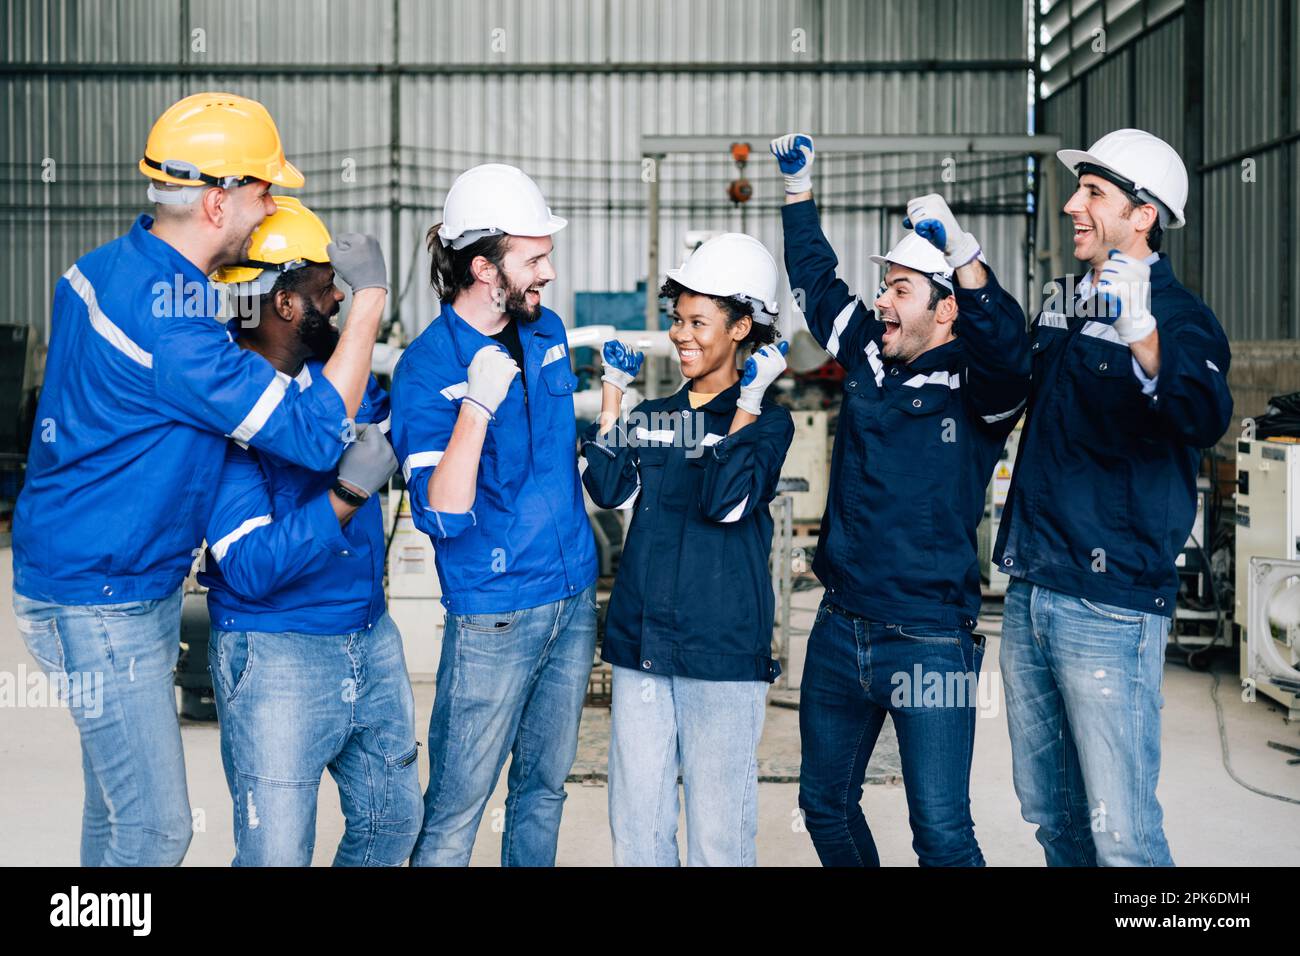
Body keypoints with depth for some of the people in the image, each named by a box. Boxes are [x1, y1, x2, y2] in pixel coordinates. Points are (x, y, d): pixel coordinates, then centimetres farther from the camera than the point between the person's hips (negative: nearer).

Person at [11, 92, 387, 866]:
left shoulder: (110, 266, 3)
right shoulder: (167, 325, -28)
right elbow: (316, 433, -26)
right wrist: (370, 305, -17)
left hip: (142, 586, 10)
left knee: (118, 800, 22)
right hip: (99, 603, -10)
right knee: (155, 828, -3)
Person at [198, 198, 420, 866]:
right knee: (276, 855, 0)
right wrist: (347, 493, -30)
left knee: (394, 820, 18)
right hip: (275, 656, -7)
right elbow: (250, 569, -24)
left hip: (371, 639, 7)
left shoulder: (335, 367, 3)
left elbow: (391, 430, 22)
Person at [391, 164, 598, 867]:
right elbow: (440, 517, -23)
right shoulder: (426, 368, -15)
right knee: (455, 811, 3)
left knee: (544, 786, 18)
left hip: (573, 597, 7)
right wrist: (477, 406, -31)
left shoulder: (547, 330, 5)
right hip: (494, 617, -6)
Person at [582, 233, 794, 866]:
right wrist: (612, 392, 1)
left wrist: (748, 403, -13)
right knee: (635, 826, 10)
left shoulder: (767, 421, 1)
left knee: (717, 834, 2)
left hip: (723, 651, -4)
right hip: (640, 644, 4)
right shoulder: (651, 416, 13)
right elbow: (609, 490, -3)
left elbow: (725, 501, -15)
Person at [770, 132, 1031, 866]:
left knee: (943, 834, -4)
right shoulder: (868, 356, 7)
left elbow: (1006, 347, -32)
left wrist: (964, 256, -42)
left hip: (929, 640, -6)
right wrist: (799, 189, 22)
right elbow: (817, 282, 20)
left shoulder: (976, 385, -9)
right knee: (826, 803, 19)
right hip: (841, 629, 7)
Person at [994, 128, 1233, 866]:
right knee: (1050, 813, 18)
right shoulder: (1063, 304, 12)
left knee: (1122, 833, -3)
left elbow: (1205, 420, -32)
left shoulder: (1179, 316, -11)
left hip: (1111, 608, -8)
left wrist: (1145, 340, -48)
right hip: (1031, 595, 8)